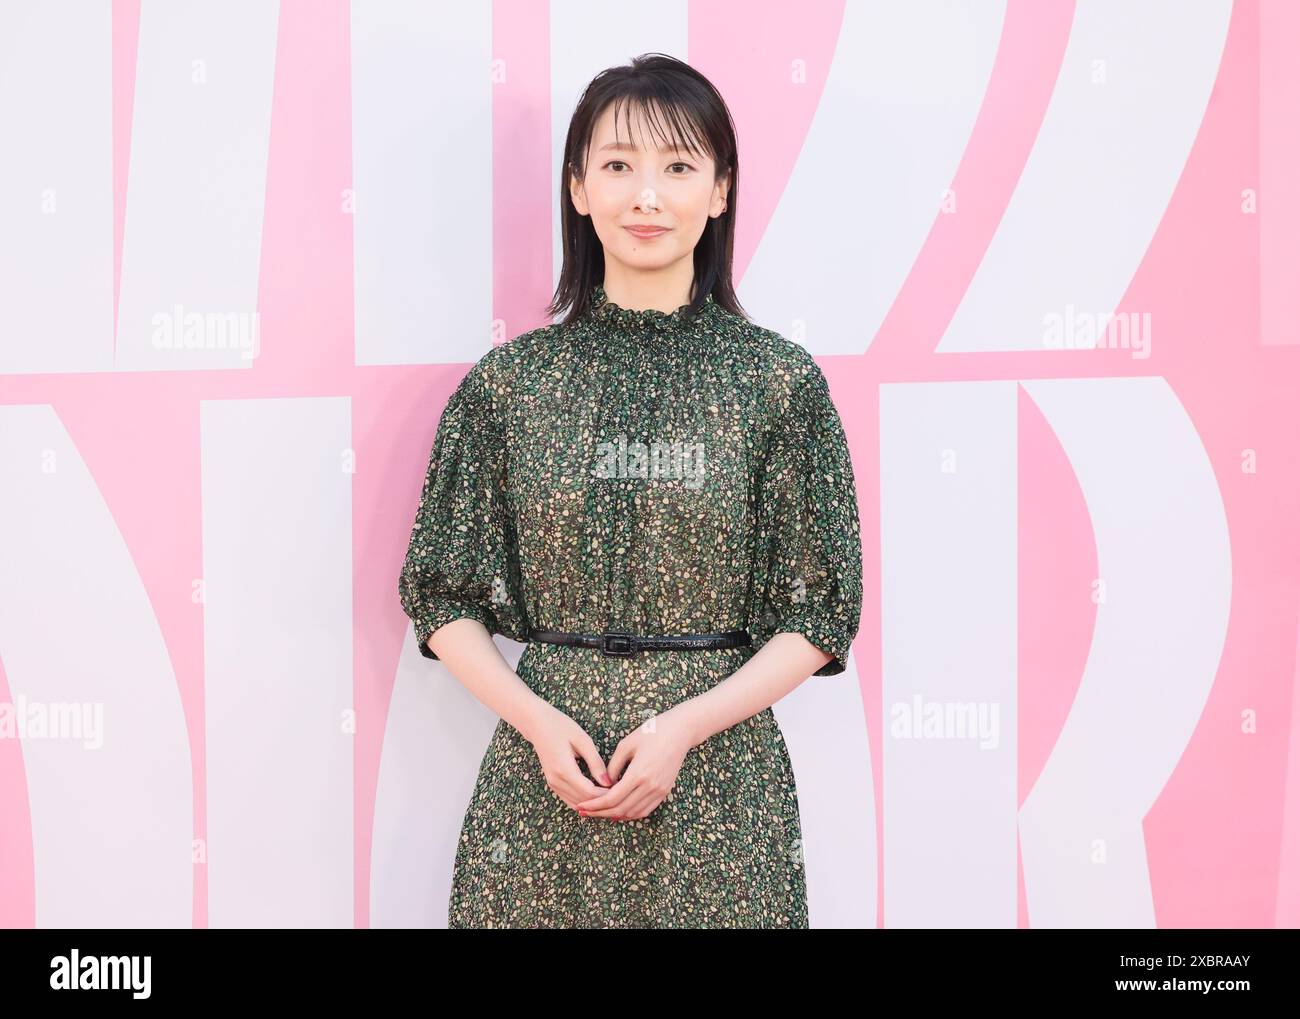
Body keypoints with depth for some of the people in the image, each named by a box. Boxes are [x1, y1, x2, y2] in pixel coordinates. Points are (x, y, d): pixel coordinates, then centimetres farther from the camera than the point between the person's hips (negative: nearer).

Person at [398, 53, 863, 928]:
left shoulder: (781, 383, -3)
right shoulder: (508, 382, 0)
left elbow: (819, 616, -2)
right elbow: (444, 600, 3)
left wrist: (685, 727, -12)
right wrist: (538, 721, -10)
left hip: (717, 769, 0)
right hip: (546, 771, 1)